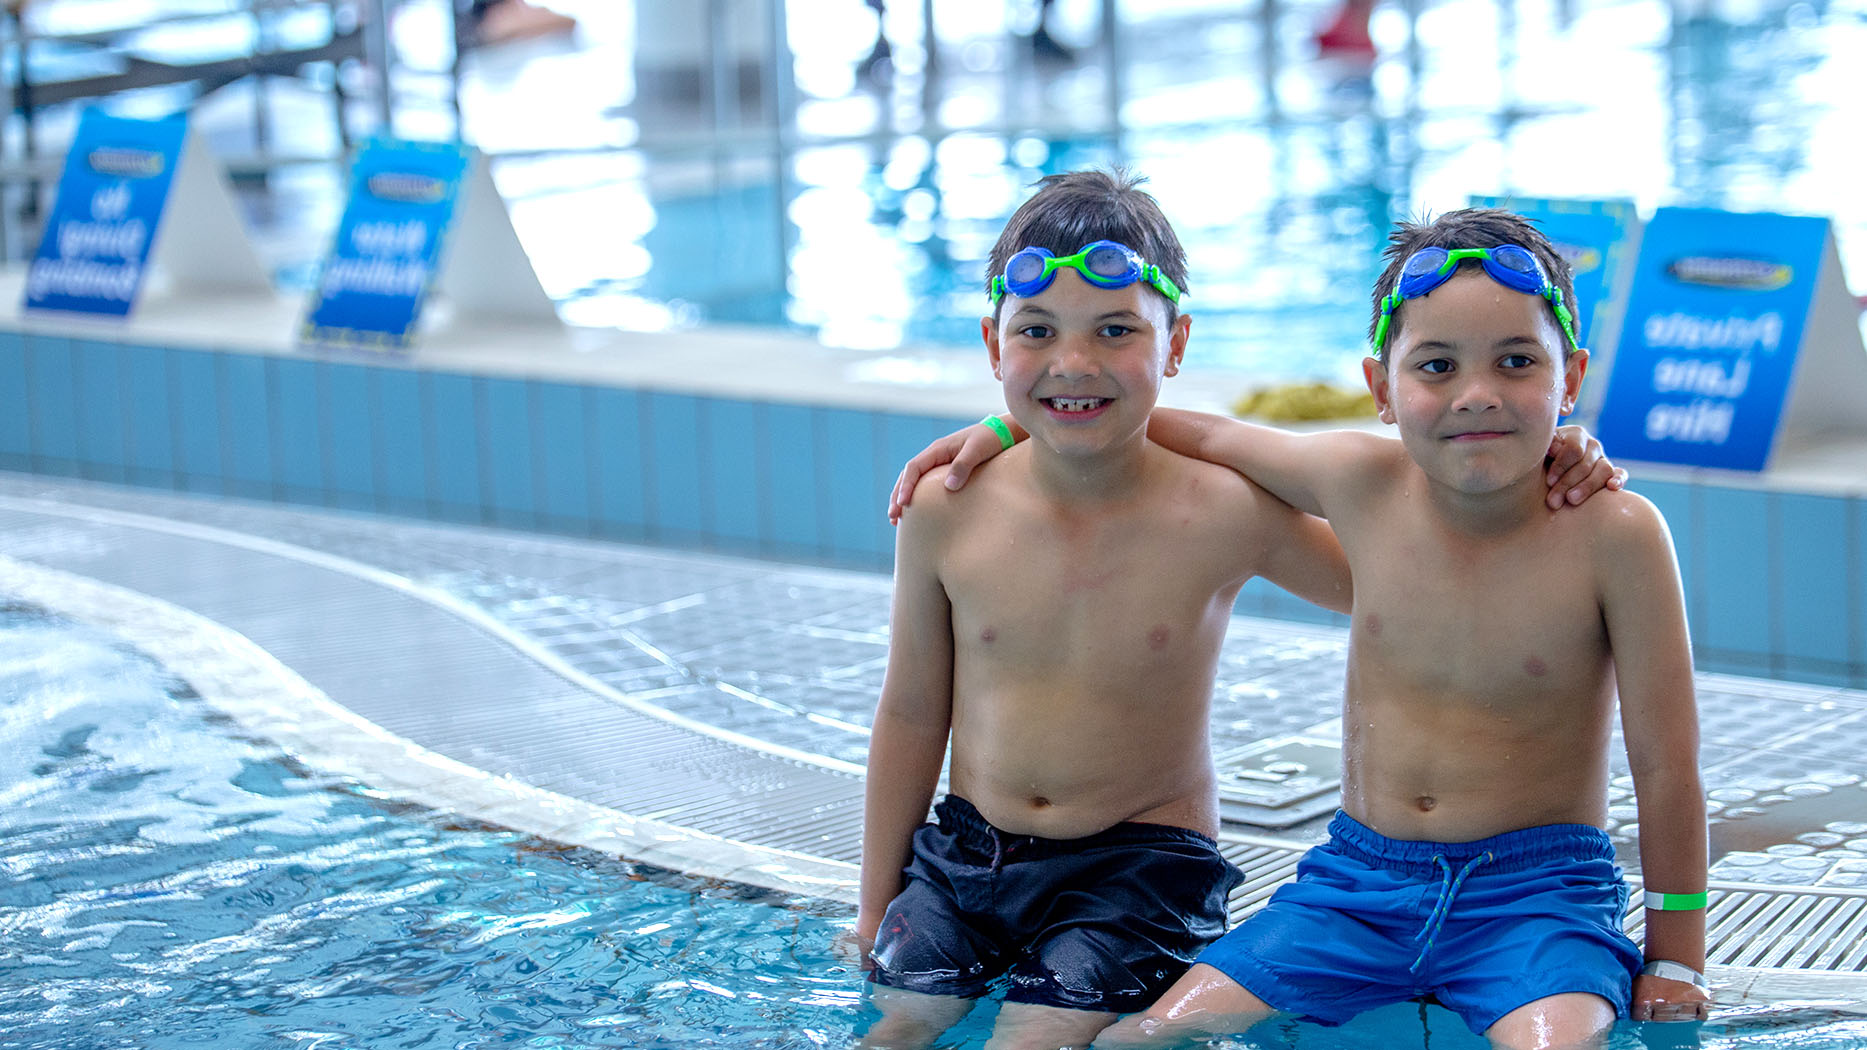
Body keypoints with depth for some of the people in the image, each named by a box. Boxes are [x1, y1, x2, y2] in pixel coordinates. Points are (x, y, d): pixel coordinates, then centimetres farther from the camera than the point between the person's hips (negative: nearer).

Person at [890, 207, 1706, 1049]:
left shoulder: (1614, 535, -14)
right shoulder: (1360, 483, -4)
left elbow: (1665, 767, -7)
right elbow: (1202, 435, 14)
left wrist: (1675, 959, -4)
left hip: (1538, 886, -4)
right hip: (1358, 881, 4)